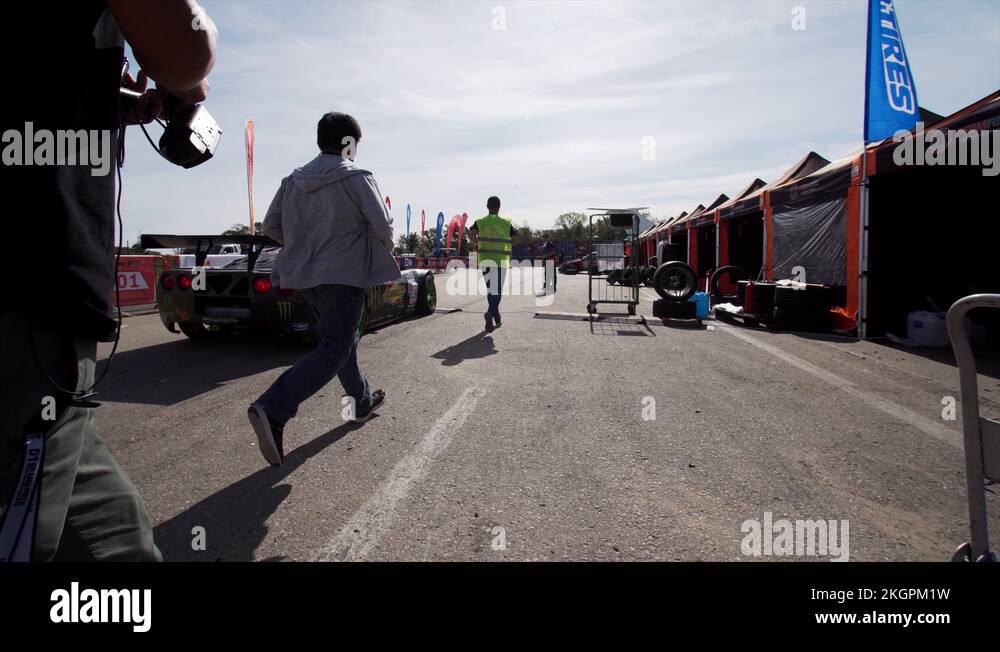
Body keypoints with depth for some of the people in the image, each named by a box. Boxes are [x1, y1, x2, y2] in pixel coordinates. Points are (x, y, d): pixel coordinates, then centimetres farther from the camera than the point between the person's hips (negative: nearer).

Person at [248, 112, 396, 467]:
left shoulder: (293, 181, 7)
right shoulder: (358, 178, -9)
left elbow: (271, 226, 9)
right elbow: (383, 227, -11)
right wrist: (383, 249, 11)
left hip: (306, 275, 7)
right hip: (343, 275, -7)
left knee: (341, 339, 22)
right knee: (333, 351, -7)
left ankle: (363, 400, 37)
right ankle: (273, 410, -22)